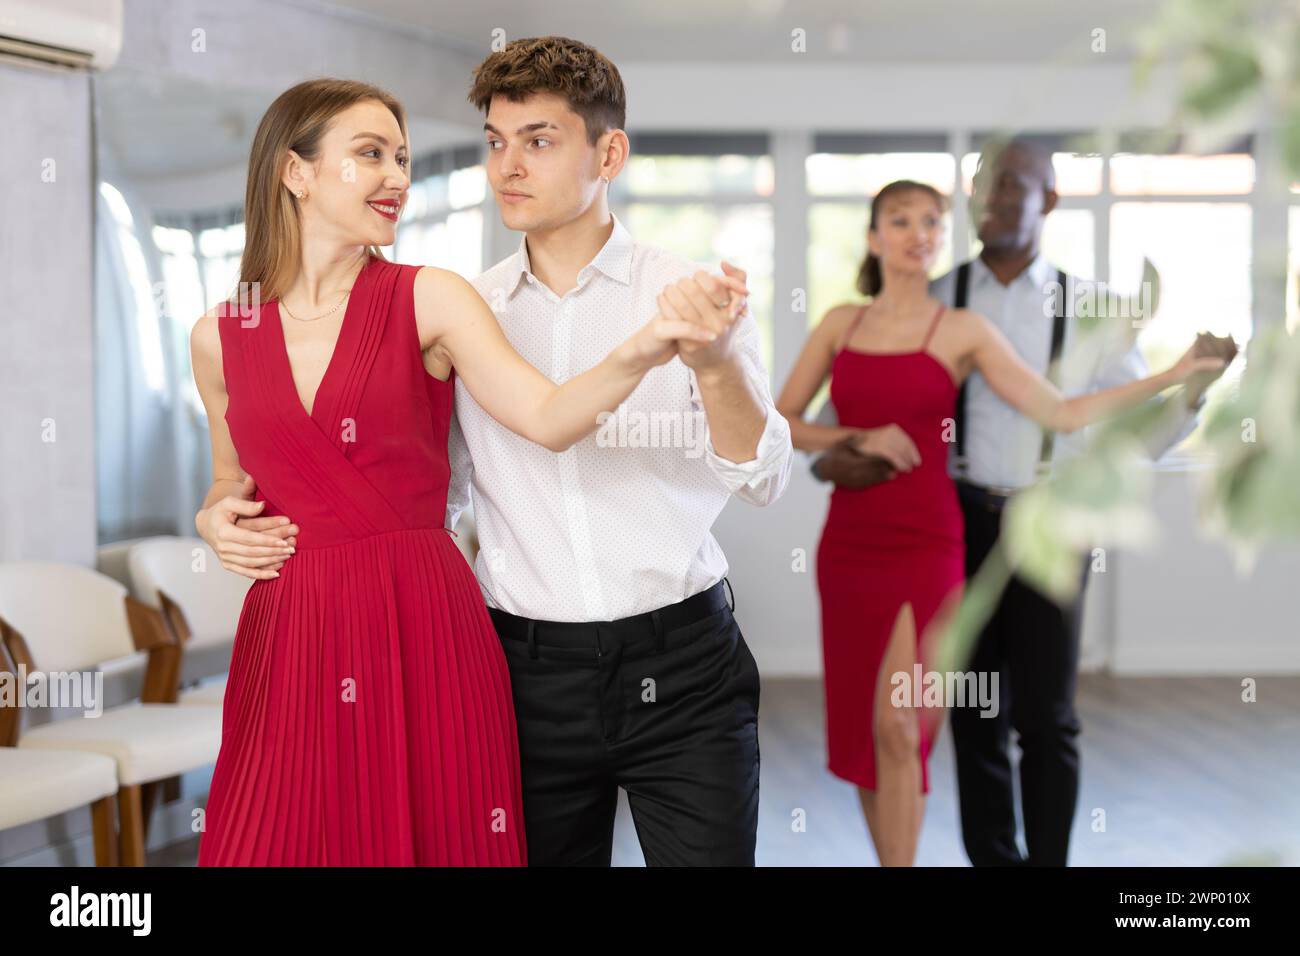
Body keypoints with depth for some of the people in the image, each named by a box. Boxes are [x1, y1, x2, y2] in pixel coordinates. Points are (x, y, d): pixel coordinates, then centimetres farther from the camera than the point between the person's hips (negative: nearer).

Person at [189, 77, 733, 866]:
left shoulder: (430, 299, -1)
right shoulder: (220, 337, 6)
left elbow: (548, 418, -15)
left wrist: (643, 350, -32)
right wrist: (216, 518, 0)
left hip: (427, 633, -2)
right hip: (288, 643, 2)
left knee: (434, 837, 4)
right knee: (282, 842, 5)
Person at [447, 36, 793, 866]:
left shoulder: (690, 295, -3)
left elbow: (764, 479, -14)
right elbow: (444, 494, 12)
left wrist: (714, 363, -33)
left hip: (680, 670, -2)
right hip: (530, 667, 3)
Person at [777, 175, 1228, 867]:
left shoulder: (963, 331, -1)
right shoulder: (841, 324, 8)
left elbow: (1063, 413, -5)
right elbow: (780, 424, 6)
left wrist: (1171, 376, -10)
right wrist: (859, 439, -10)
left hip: (924, 544, -3)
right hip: (848, 543, 4)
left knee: (896, 728, -14)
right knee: (858, 732, 9)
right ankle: (894, 859, 25)